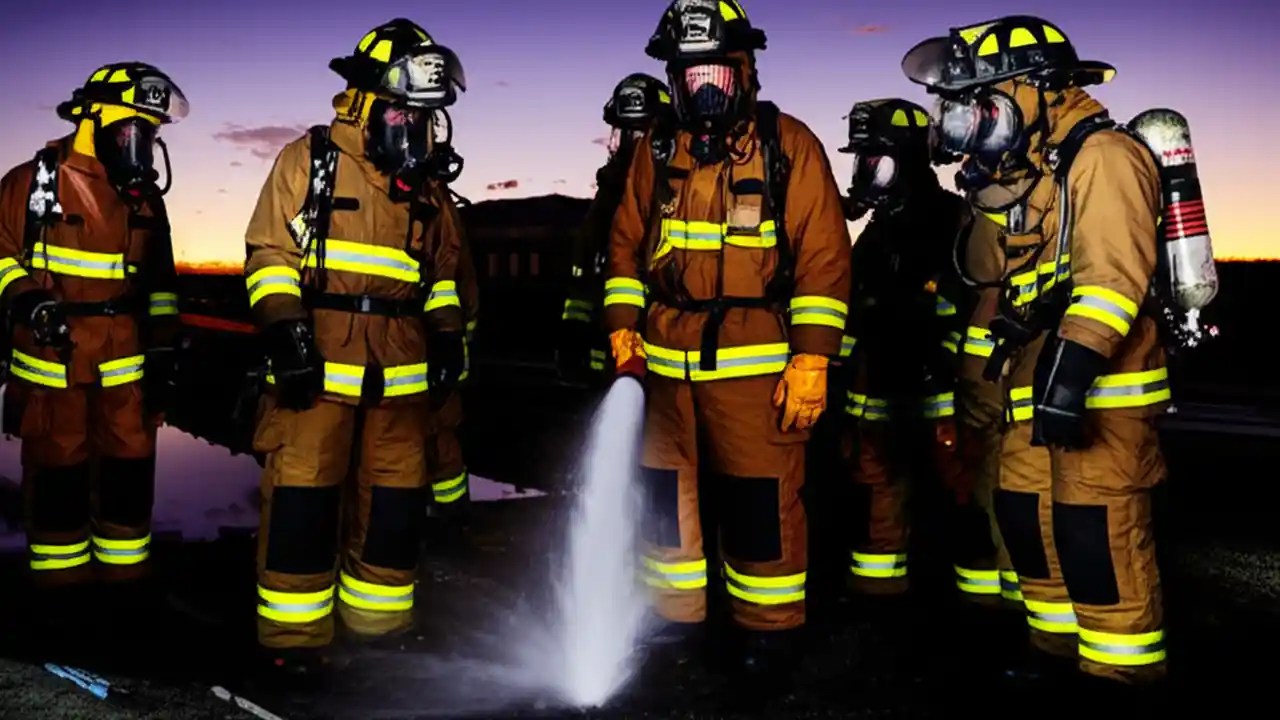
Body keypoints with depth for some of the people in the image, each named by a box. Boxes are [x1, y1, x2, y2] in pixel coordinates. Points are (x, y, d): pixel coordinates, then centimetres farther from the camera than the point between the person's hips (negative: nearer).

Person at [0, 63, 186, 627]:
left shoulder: (145, 196, 11)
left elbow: (159, 278, 15)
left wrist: (163, 347, 10)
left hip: (125, 357, 4)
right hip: (50, 355, -4)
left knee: (130, 469, 6)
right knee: (57, 472, 6)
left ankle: (127, 579, 20)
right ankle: (60, 583, 20)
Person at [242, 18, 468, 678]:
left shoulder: (427, 187, 16)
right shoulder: (309, 160, 0)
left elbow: (442, 271, 23)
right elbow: (270, 252, -3)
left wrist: (447, 333, 12)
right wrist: (284, 325, -14)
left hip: (399, 372, 5)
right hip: (316, 364, -5)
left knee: (395, 497, 8)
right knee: (302, 493, -5)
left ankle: (379, 621, 23)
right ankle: (293, 635, 7)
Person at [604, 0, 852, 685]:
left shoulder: (788, 144, -2)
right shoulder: (656, 149, 10)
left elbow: (824, 258, -5)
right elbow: (626, 246, 16)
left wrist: (811, 358, -11)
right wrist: (623, 325, 5)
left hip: (756, 360, -4)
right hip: (665, 357, 5)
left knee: (761, 500, 0)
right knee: (665, 493, 12)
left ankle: (768, 630, 19)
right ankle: (673, 618, 30)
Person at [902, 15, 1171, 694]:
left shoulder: (1101, 157, -10)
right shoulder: (1032, 172, 21)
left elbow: (1111, 273, -23)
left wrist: (1072, 368, -30)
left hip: (1100, 390, -10)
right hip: (1037, 387, 10)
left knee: (1098, 537, -9)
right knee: (1027, 519, 14)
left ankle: (1123, 672, 3)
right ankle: (1058, 649, 29)